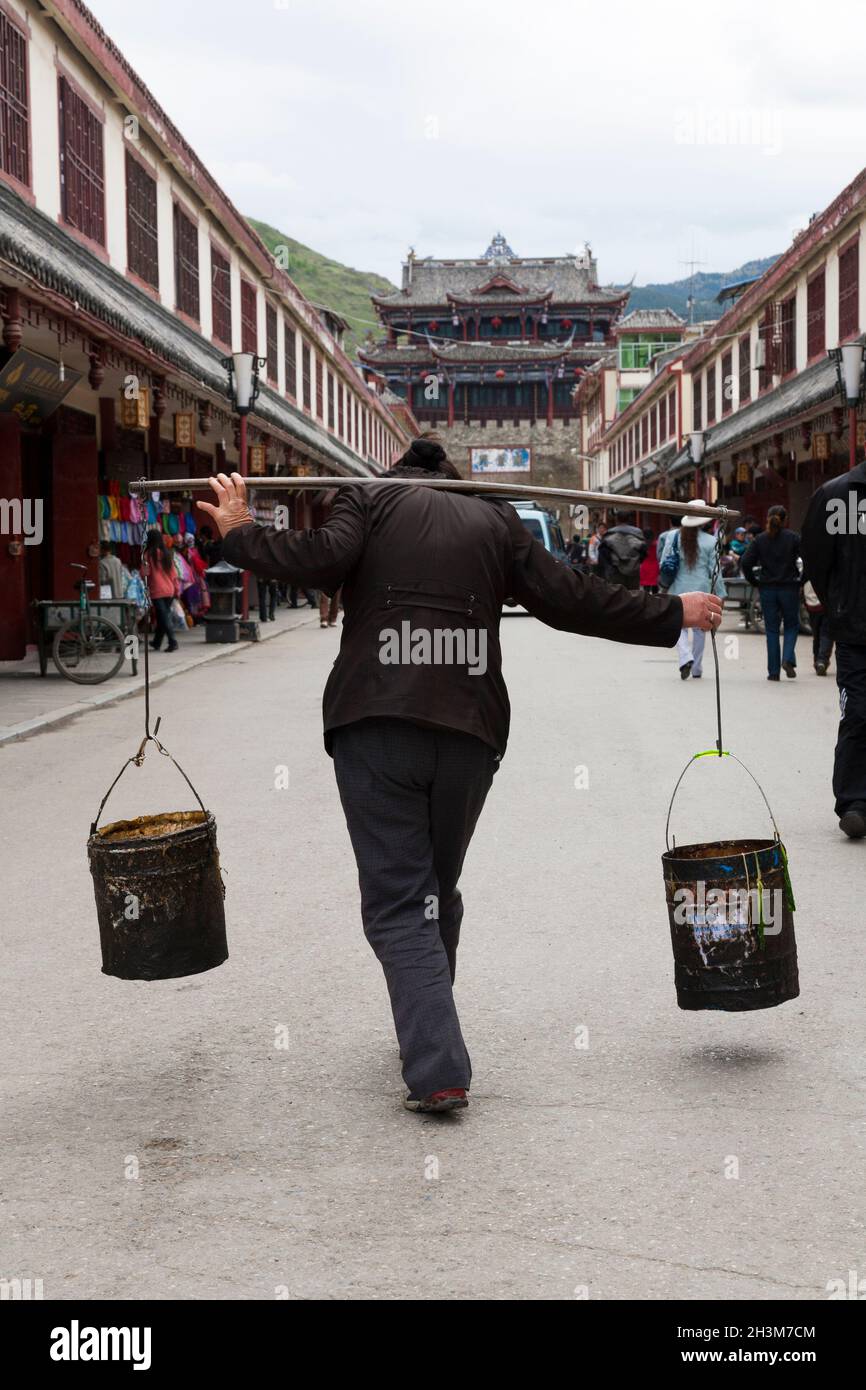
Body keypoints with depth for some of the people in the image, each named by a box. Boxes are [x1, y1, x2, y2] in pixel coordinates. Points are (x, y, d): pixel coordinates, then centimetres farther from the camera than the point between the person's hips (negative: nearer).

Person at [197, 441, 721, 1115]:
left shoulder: (370, 499, 10)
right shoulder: (496, 520, 17)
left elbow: (322, 558, -9)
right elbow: (571, 599, 12)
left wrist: (242, 534, 6)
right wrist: (672, 614, 22)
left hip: (375, 729, -3)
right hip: (469, 731, 3)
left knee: (397, 901, -1)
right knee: (438, 889, 20)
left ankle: (438, 1070, -14)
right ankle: (428, 1041, 32)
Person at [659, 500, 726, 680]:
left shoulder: (673, 537, -2)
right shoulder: (710, 542, -7)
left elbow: (663, 564, 2)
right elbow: (715, 571, -3)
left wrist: (665, 585, 17)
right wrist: (720, 594, 5)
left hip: (678, 590, 0)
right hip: (701, 591, 0)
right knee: (699, 628, 13)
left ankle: (685, 658, -18)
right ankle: (697, 669, 18)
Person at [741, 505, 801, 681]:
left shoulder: (760, 539, 0)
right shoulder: (793, 538, -4)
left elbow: (746, 563, -6)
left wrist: (754, 581, 6)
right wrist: (802, 580, 1)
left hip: (767, 589, 2)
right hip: (789, 588, -1)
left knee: (772, 630, 8)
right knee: (792, 626, 14)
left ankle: (773, 671, 6)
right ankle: (788, 659, -8)